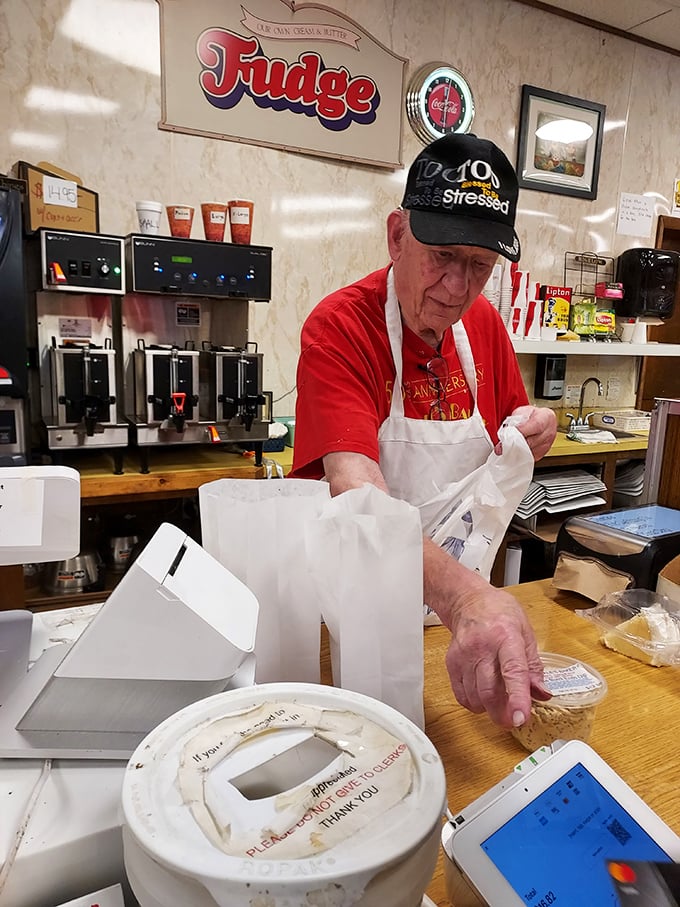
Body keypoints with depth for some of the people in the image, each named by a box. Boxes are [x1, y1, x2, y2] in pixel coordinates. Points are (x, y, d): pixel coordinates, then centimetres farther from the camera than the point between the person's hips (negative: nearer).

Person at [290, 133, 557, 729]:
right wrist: (465, 597, -52)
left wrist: (536, 432, -12)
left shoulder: (484, 324, -3)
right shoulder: (340, 328, -23)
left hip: (460, 600, 5)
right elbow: (357, 495, -38)